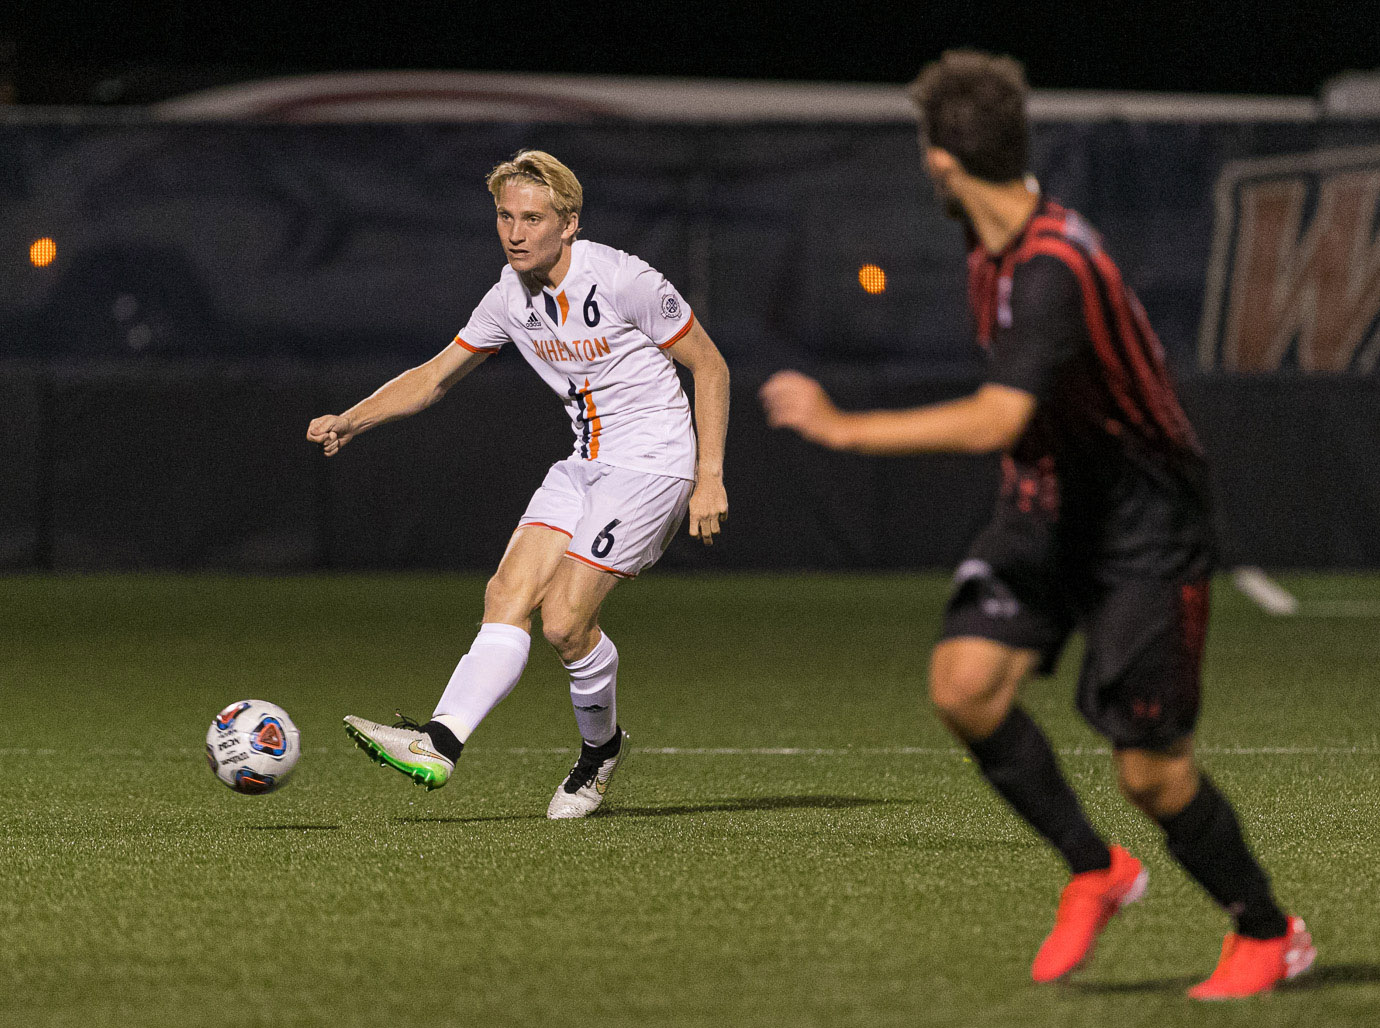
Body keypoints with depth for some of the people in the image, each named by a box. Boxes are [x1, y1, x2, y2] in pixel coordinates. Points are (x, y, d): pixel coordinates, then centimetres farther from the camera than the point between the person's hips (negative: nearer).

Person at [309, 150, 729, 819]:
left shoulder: (621, 280, -17)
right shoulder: (511, 298, 3)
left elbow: (710, 367, -8)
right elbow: (434, 377, 12)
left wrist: (710, 479, -13)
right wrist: (350, 421, -3)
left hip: (650, 462, -7)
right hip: (585, 463, 7)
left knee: (563, 620, -15)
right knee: (508, 595, -10)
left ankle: (600, 746, 10)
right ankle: (442, 743, -19)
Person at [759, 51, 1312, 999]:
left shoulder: (1055, 271, -28)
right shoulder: (995, 254, 2)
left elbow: (996, 422, -38)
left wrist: (842, 428, -33)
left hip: (1144, 528, -8)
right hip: (1047, 508, 8)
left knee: (1150, 769, -6)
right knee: (964, 681, -13)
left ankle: (1270, 935, 18)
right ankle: (1095, 870, 5)